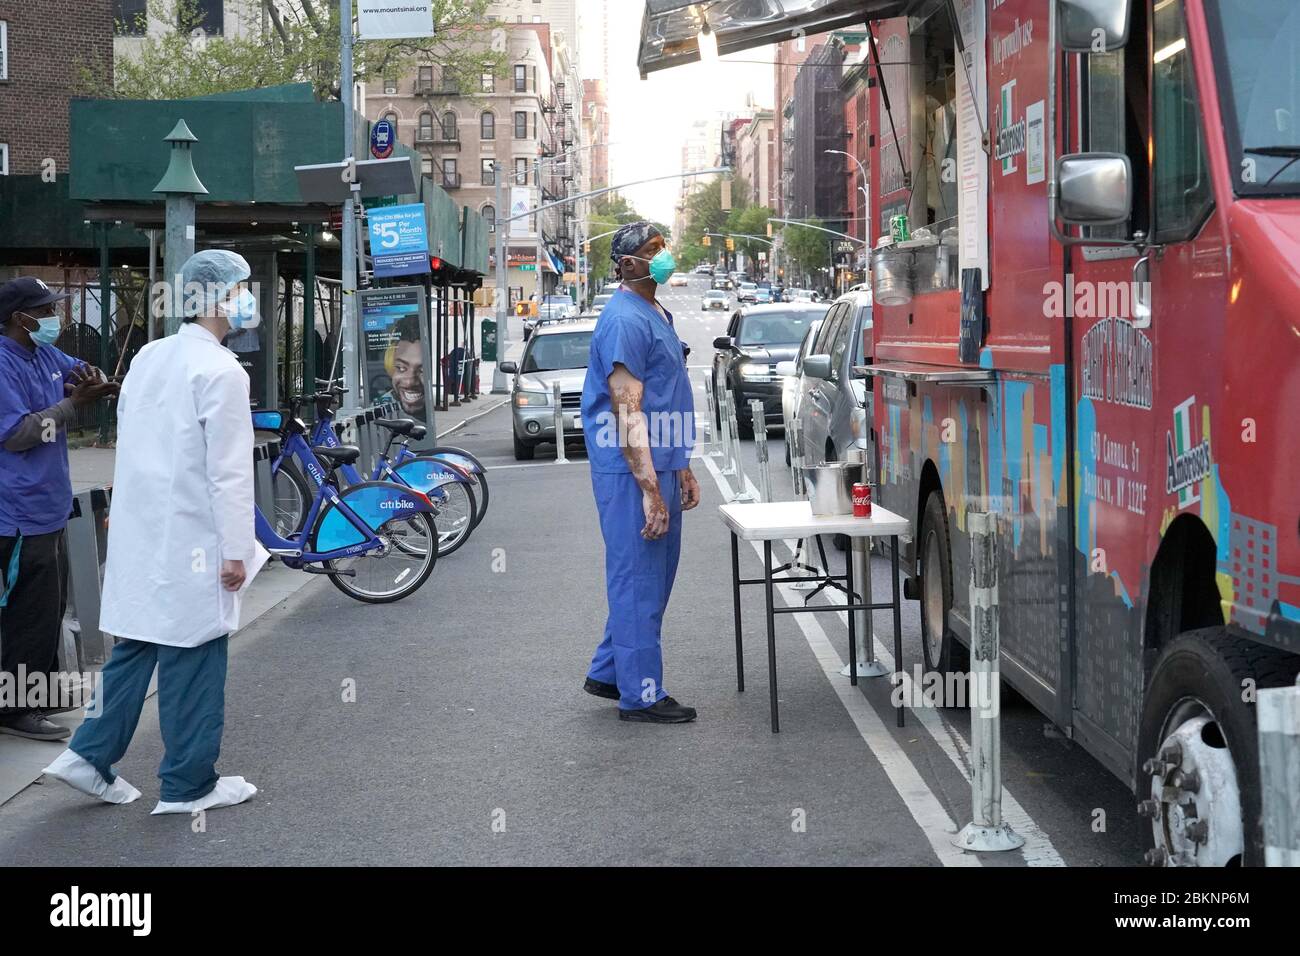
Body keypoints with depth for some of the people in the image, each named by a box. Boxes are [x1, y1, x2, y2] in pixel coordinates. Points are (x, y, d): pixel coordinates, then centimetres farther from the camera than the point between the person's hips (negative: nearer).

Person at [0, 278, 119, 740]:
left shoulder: (46, 355, 9)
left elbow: (81, 373, 25)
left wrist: (92, 379, -1)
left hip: (48, 508, 10)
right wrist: (74, 403, -20)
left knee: (52, 606, 19)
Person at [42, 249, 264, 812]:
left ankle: (91, 755, 17)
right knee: (192, 659, 2)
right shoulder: (220, 371, -16)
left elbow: (129, 443, 15)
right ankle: (188, 784, 11)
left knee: (136, 644, 17)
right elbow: (229, 470, -17)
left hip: (139, 532, 8)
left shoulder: (149, 356, 9)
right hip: (189, 538, -8)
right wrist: (235, 549, -12)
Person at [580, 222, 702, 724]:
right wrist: (650, 490, -24)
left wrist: (682, 469, 21)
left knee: (654, 576, 16)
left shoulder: (657, 314, 15)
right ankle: (640, 694, 5)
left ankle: (608, 673, 27)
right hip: (633, 473, -10)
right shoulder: (625, 320, -16)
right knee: (638, 579, -3)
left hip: (660, 466, 10)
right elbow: (628, 413, -21)